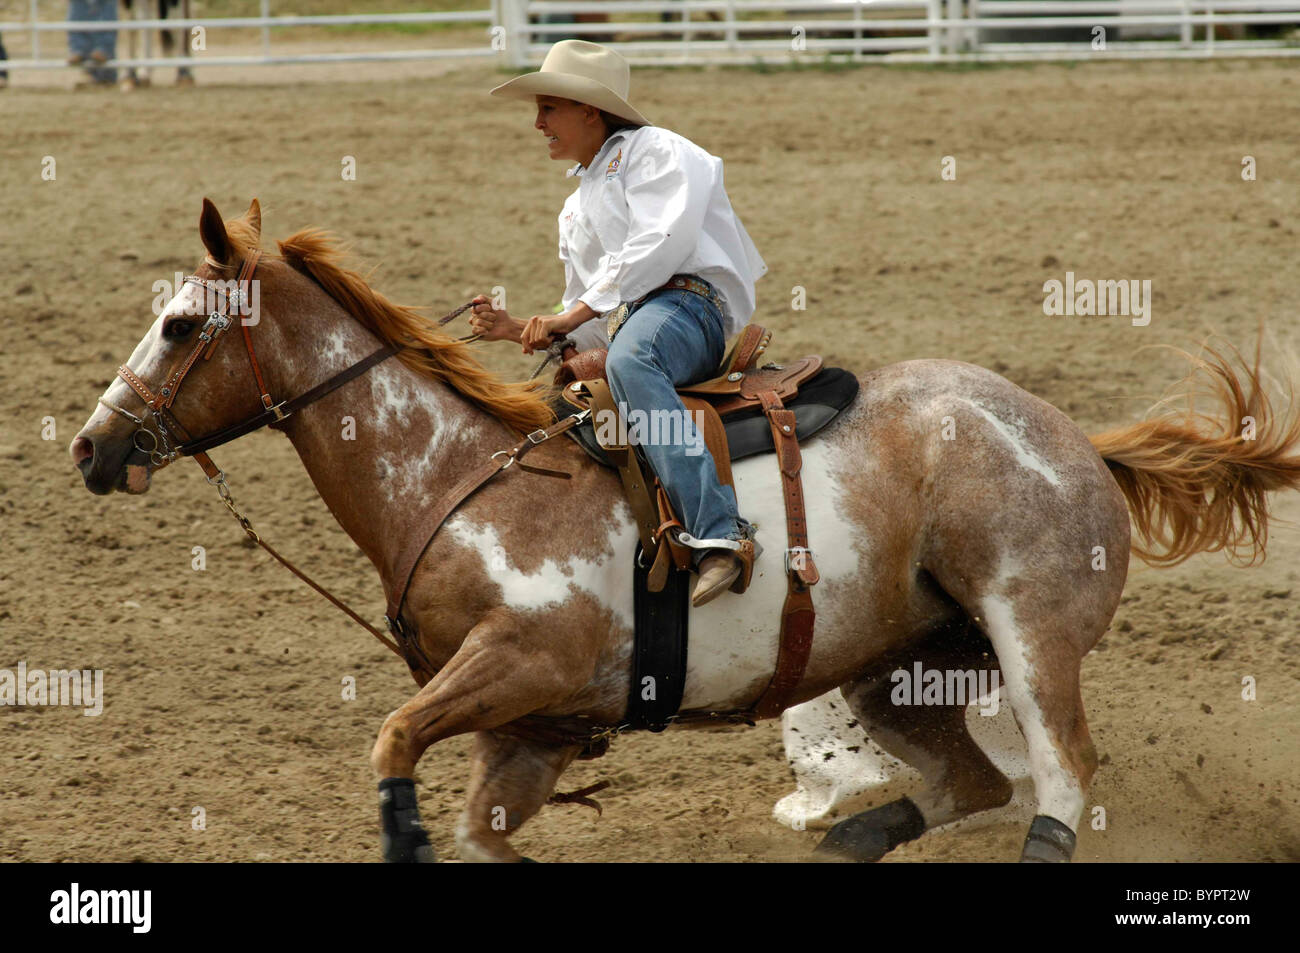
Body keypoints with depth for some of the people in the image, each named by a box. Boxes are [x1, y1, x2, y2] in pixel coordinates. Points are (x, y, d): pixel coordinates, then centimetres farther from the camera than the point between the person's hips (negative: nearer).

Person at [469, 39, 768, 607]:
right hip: (628, 332, 10)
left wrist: (573, 314, -13)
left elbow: (660, 244, -12)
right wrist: (521, 331, 14)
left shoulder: (653, 151, 7)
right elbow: (590, 332, 34)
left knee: (630, 361, -42)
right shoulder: (577, 210, 35)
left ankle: (718, 535, -55)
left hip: (689, 302, -10)